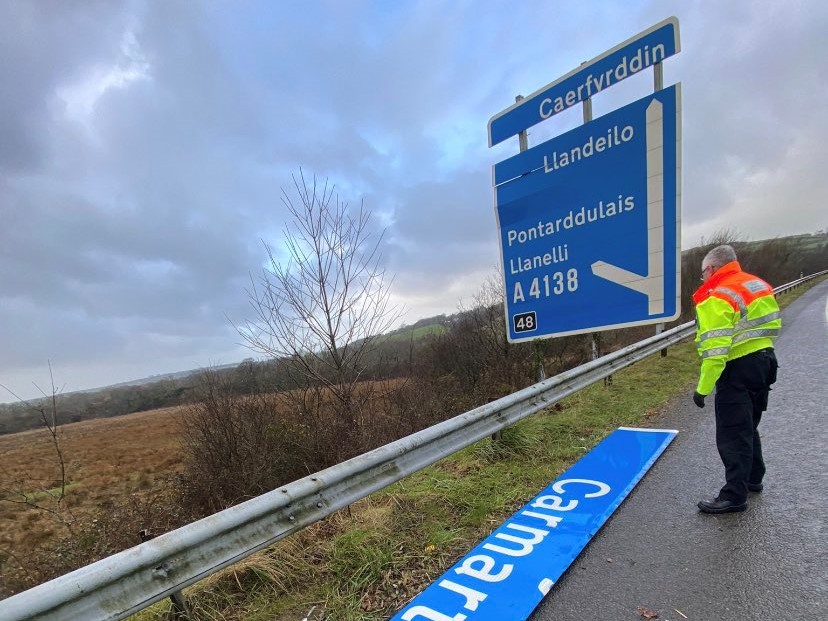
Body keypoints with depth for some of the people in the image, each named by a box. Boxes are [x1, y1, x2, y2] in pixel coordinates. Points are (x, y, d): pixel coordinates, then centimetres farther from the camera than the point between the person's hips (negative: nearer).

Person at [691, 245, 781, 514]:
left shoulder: (717, 298, -19)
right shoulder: (760, 285, 9)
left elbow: (715, 350, -23)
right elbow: (773, 324, 14)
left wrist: (702, 388, -19)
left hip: (738, 370, -10)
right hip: (765, 361, 10)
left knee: (732, 434, -2)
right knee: (748, 426, 23)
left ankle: (734, 495, 4)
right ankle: (753, 478, 38)